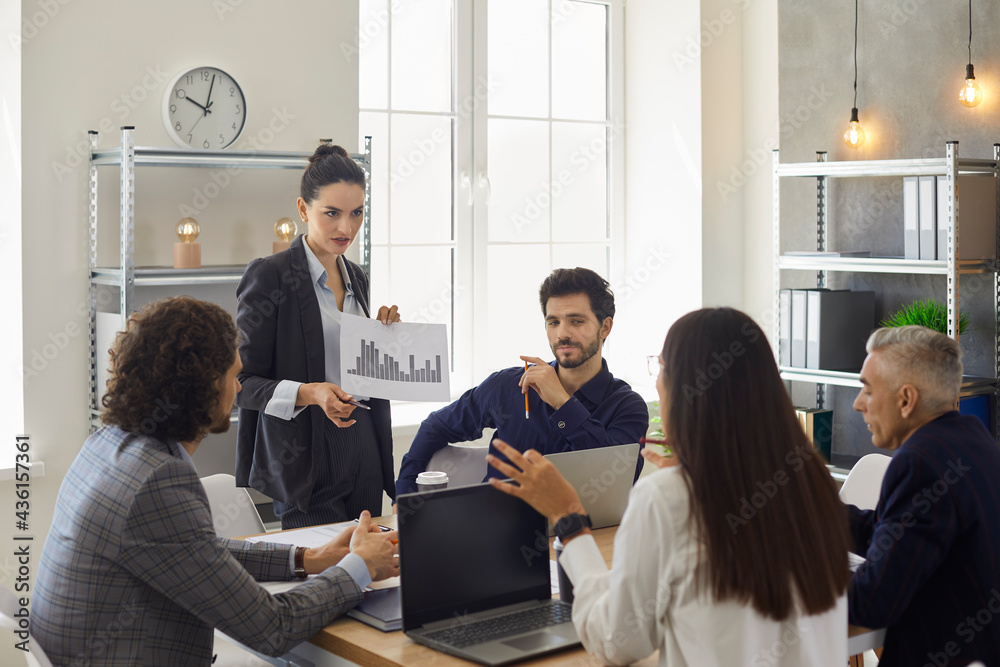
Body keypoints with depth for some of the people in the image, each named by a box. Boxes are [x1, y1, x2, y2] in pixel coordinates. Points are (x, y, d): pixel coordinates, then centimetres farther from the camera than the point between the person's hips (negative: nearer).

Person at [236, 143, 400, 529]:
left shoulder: (356, 278, 13)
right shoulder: (270, 276, -8)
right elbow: (243, 383, -9)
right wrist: (308, 393, -23)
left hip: (363, 450, 7)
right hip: (306, 457, -6)